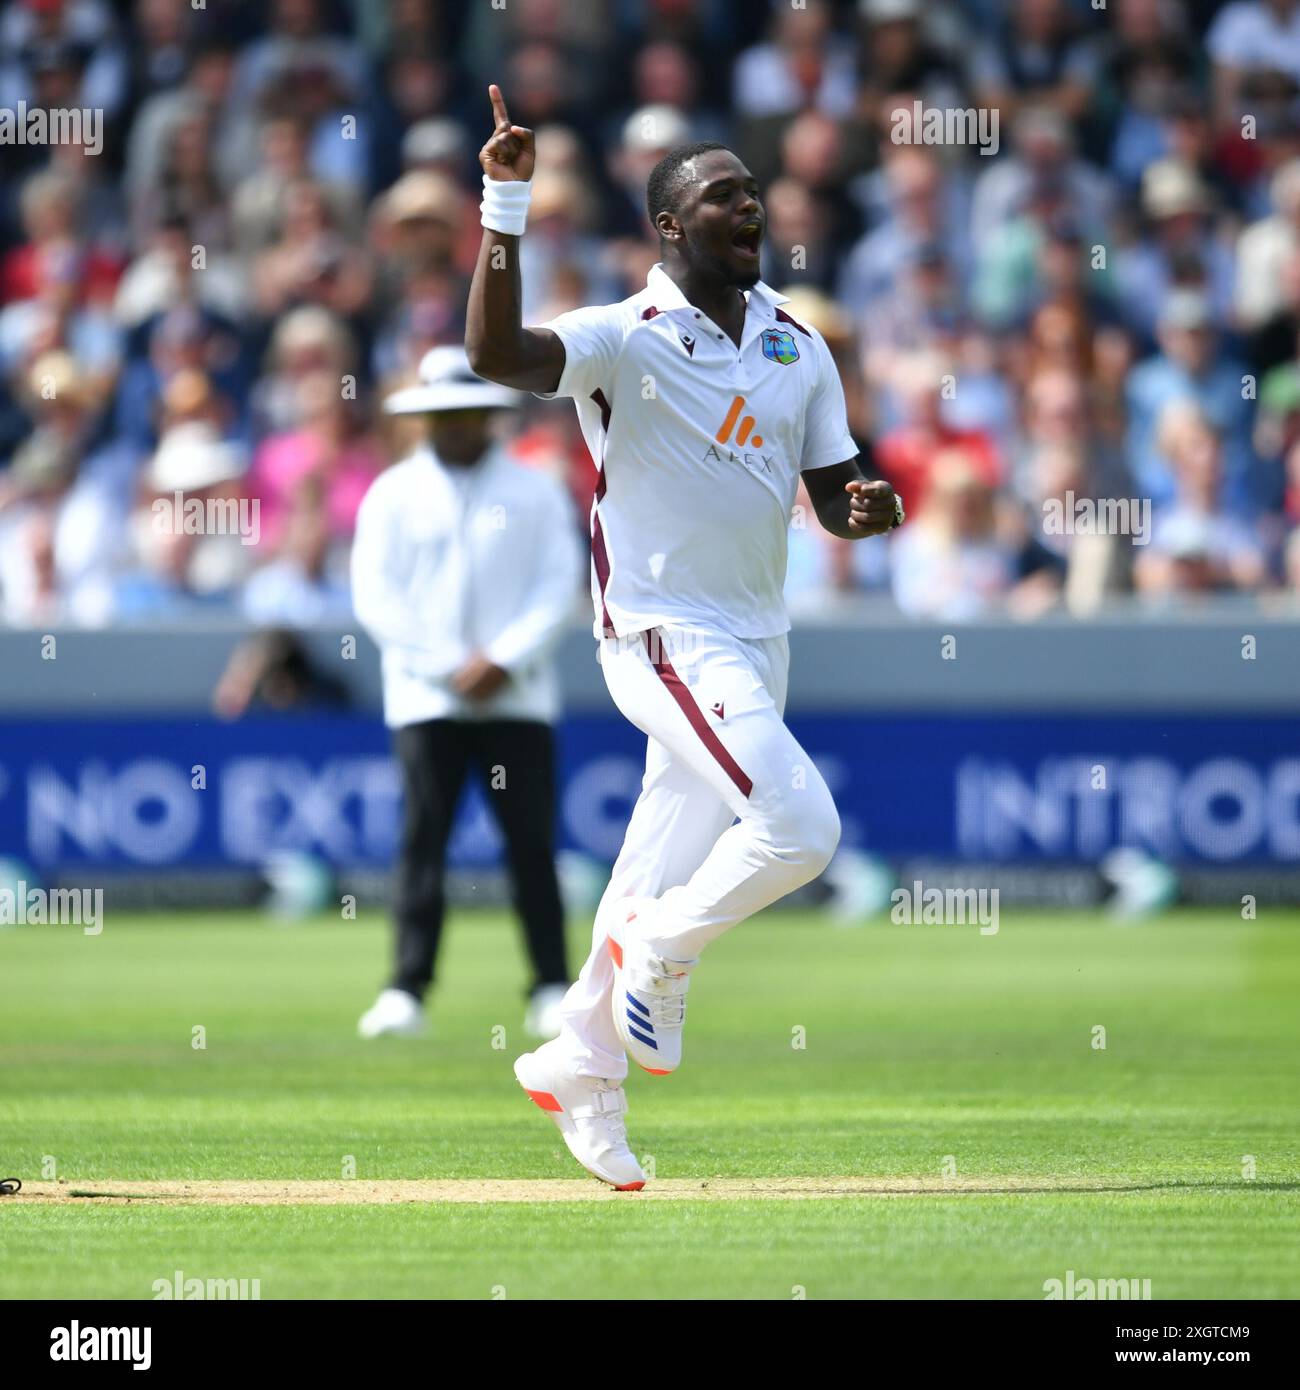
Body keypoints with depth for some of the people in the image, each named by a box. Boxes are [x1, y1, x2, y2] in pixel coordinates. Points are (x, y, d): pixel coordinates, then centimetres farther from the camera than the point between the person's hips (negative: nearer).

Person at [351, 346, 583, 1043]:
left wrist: (503, 660, -10)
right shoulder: (393, 494, 7)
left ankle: (553, 990, -1)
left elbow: (559, 585, 3)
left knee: (532, 842, -3)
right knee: (423, 840, -7)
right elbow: (375, 595, 0)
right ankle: (406, 991, -7)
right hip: (424, 696, 0)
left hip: (517, 695, 0)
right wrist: (449, 669, -9)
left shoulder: (535, 492, 9)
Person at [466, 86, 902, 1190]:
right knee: (799, 823, -21)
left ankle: (580, 1071, 28)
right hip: (665, 634, -7)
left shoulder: (800, 350, 8)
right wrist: (506, 205, -35)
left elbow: (831, 493, 11)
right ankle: (658, 959, 3)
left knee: (675, 873, 13)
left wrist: (862, 510, -14)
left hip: (757, 639, 7)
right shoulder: (624, 340, -12)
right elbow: (495, 354, -30)